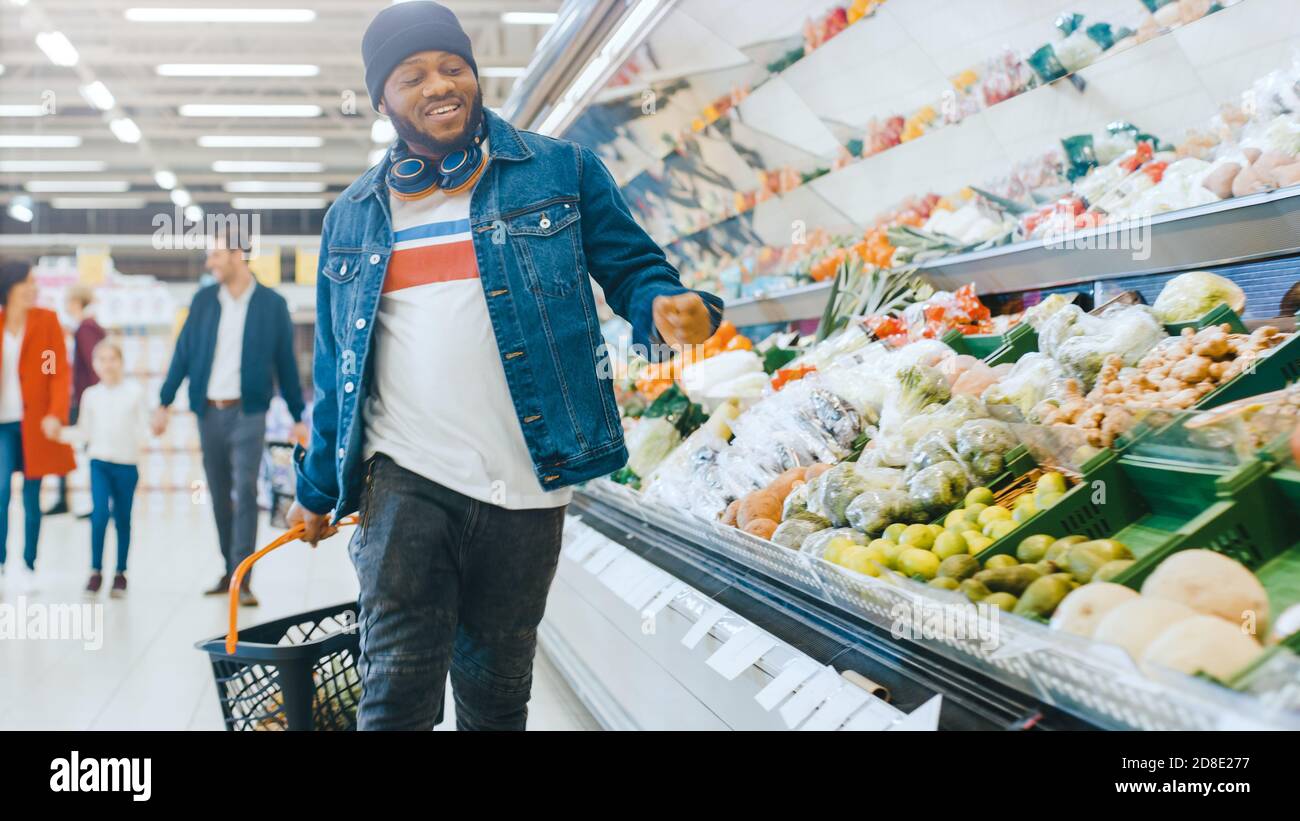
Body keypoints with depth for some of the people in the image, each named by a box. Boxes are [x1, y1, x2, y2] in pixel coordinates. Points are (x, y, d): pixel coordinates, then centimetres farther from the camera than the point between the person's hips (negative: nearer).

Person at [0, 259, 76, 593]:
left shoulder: (47, 321, 1)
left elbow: (60, 372, -2)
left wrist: (56, 414, -14)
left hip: (35, 423, 0)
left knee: (32, 498, 5)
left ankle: (28, 566, 16)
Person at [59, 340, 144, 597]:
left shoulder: (134, 392, 1)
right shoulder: (90, 395, 6)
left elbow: (140, 427, 1)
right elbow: (85, 431, 12)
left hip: (127, 462, 0)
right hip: (100, 461, 1)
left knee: (122, 518, 6)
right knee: (100, 512, -14)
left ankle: (120, 573, 16)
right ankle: (96, 571, -3)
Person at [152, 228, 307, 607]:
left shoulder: (272, 303, -2)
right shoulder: (203, 300, 5)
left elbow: (286, 364, 1)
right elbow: (183, 353, 7)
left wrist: (298, 417, 3)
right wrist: (164, 402, 2)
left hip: (247, 412, -4)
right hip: (209, 411, 4)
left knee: (245, 491, -11)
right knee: (220, 495, 10)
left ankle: (243, 581, -10)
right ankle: (230, 572, 21)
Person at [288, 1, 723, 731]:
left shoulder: (559, 172, 4)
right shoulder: (353, 217, 11)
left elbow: (632, 266, 6)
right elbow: (337, 366, 16)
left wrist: (670, 306, -18)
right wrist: (318, 486, 19)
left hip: (526, 488, 0)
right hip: (406, 480, 1)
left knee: (495, 695, 14)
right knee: (399, 691, -4)